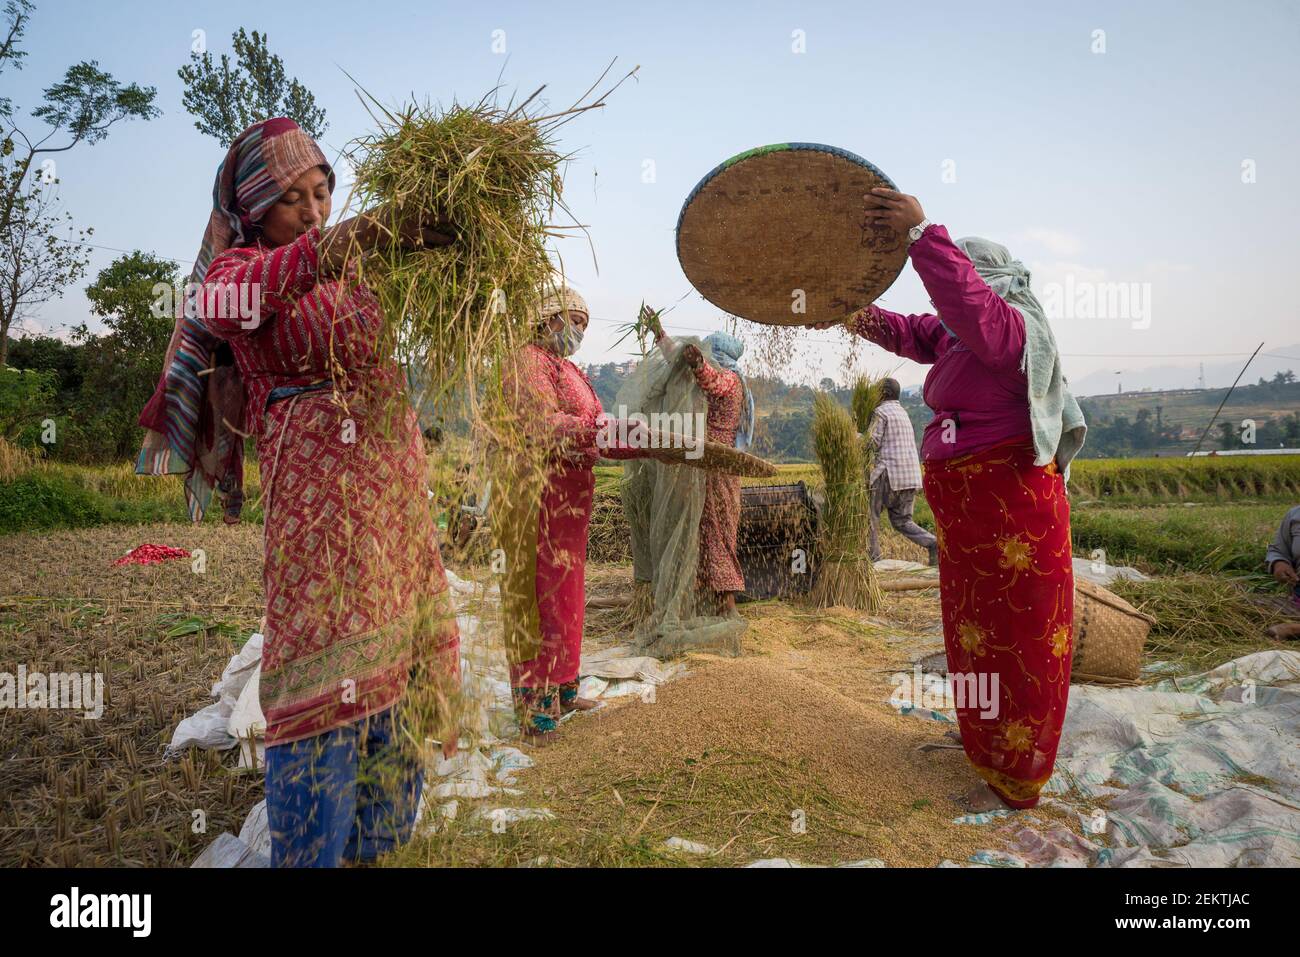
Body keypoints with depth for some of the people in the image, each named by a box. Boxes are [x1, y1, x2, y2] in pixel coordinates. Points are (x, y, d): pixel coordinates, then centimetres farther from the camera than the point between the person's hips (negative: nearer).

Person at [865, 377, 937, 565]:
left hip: (890, 472, -8)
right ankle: (932, 543, -8)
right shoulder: (903, 413, 23)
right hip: (911, 475, 8)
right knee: (902, 521, 12)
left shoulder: (881, 411, -4)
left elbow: (873, 443, -10)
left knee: (871, 512, 8)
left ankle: (872, 554, 8)